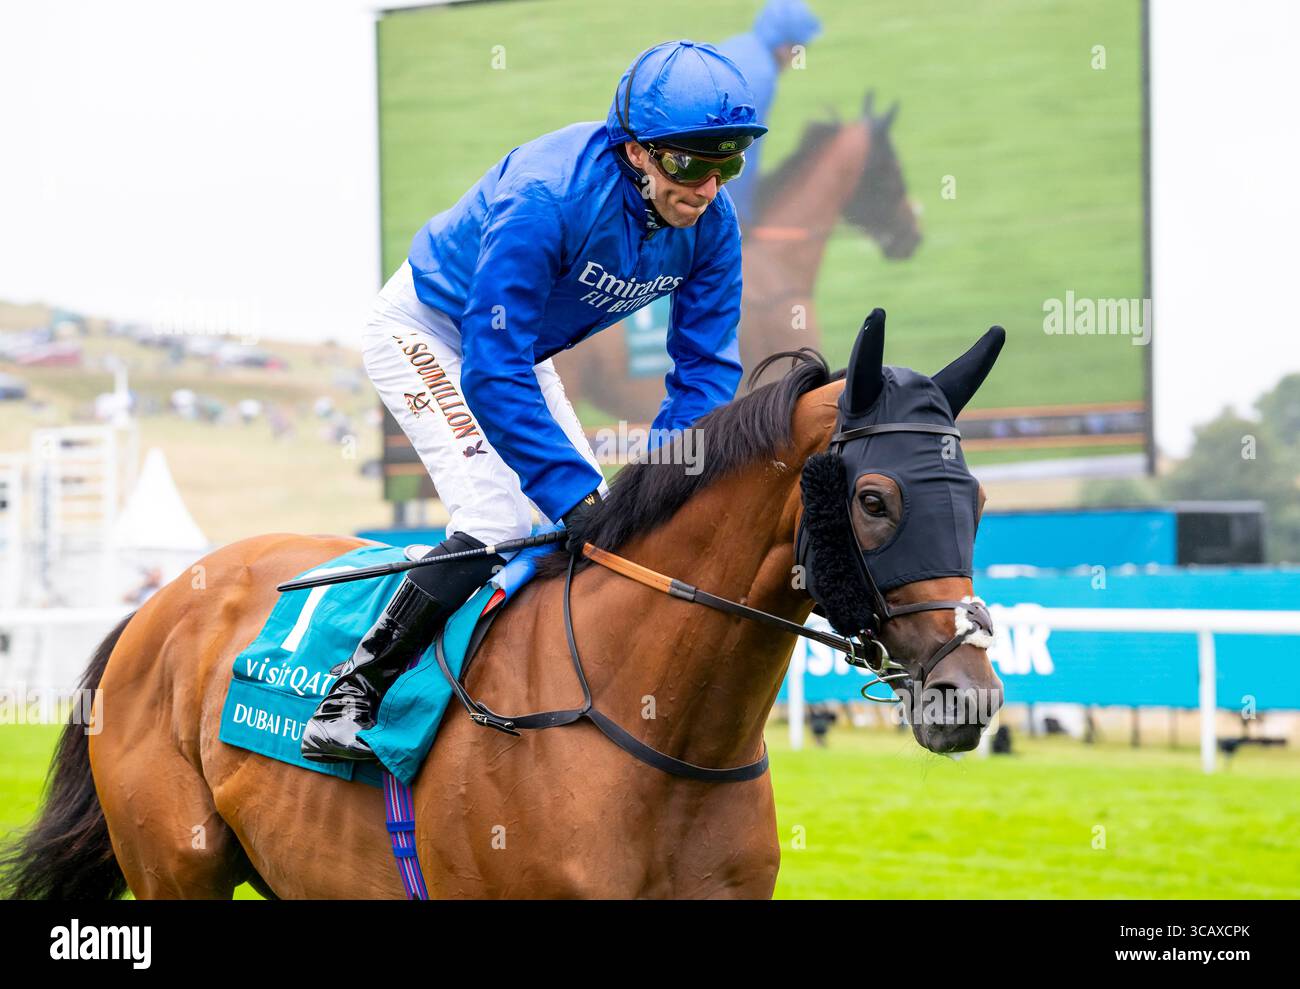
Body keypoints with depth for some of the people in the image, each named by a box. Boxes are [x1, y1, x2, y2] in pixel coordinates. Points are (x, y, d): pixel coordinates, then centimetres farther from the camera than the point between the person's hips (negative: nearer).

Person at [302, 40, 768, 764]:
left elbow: (707, 369, -12)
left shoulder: (710, 225, -19)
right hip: (429, 334, -8)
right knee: (499, 520, -24)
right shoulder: (546, 199, -39)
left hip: (521, 349, 8)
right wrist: (575, 494, -44)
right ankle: (349, 698, -15)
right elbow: (491, 375, -40)